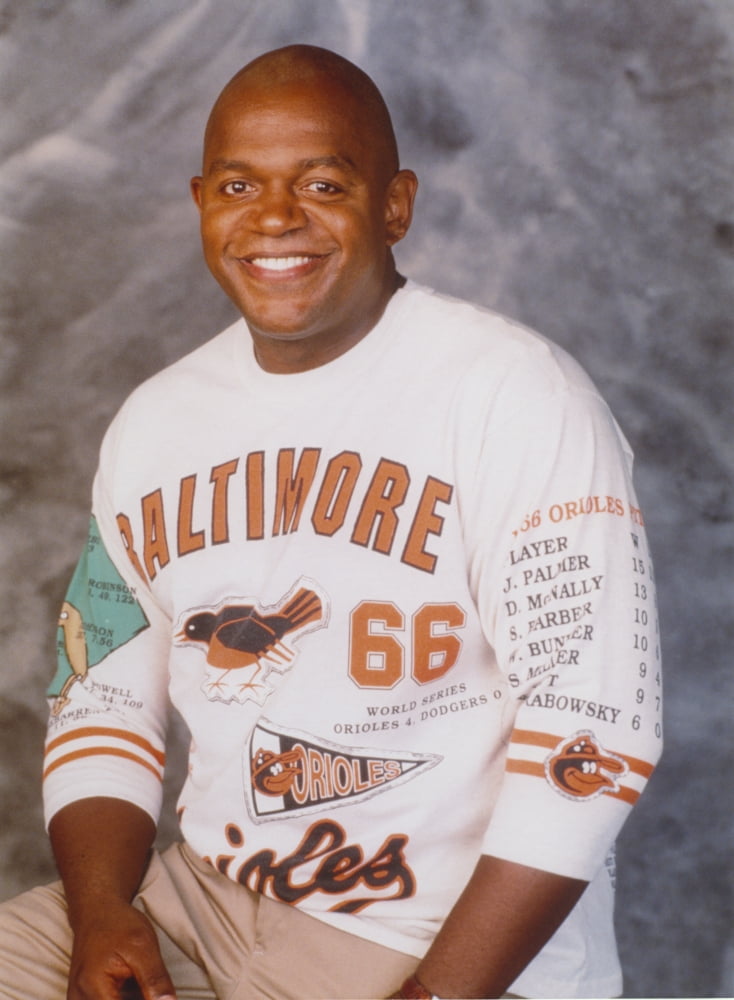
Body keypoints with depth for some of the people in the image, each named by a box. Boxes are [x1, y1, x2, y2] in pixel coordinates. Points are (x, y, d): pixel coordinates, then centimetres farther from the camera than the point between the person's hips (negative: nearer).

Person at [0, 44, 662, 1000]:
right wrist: (102, 913, -4)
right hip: (201, 902, 6)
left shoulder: (517, 395, -11)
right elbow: (101, 703, 13)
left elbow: (591, 724, -15)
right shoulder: (155, 421, 9)